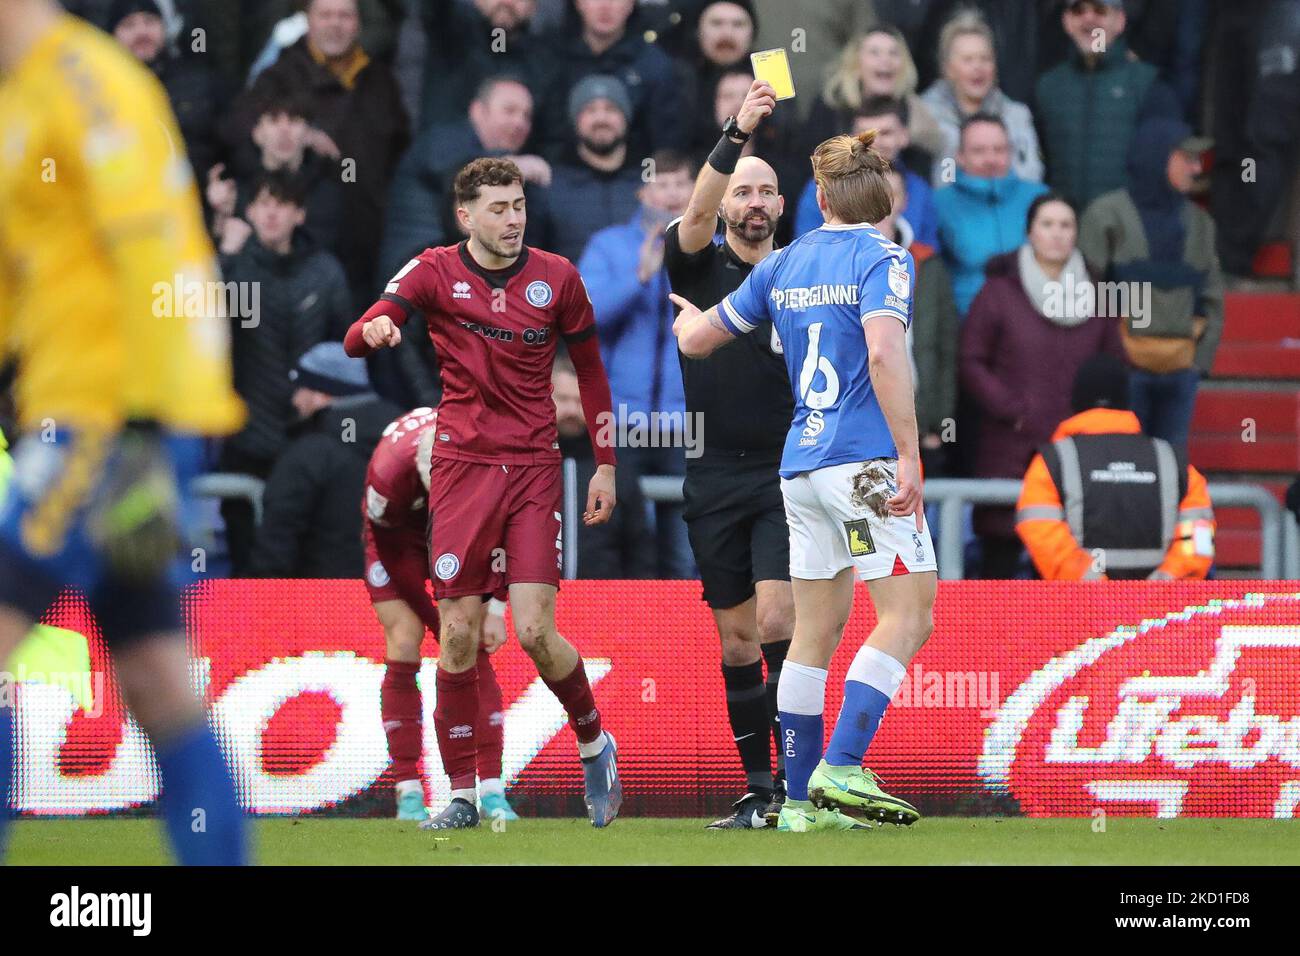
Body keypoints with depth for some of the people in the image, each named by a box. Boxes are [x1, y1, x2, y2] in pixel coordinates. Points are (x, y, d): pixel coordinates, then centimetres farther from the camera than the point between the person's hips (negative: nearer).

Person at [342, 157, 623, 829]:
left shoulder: (556, 277, 2)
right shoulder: (435, 272, -1)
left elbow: (590, 368, 13)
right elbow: (356, 339, -11)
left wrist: (605, 465, 10)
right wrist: (373, 329, -36)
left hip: (535, 467, 0)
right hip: (462, 466, 0)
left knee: (535, 633, -10)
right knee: (458, 636, -2)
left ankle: (594, 743, 17)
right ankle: (462, 794, 7)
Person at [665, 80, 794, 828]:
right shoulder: (700, 268, 4)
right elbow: (696, 213, -17)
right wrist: (739, 132, -30)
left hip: (786, 476, -1)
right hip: (715, 478, 1)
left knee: (777, 621, -16)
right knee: (736, 636, 4)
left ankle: (795, 777, -13)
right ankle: (759, 789, 10)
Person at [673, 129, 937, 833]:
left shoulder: (783, 266, 12)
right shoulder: (881, 259, -6)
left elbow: (696, 341, 20)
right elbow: (884, 352, -22)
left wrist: (689, 318, 44)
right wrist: (909, 456, -22)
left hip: (801, 469, 7)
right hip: (866, 461, -7)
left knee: (816, 630, 10)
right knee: (908, 614, -6)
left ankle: (802, 800, 9)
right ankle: (841, 770, -18)